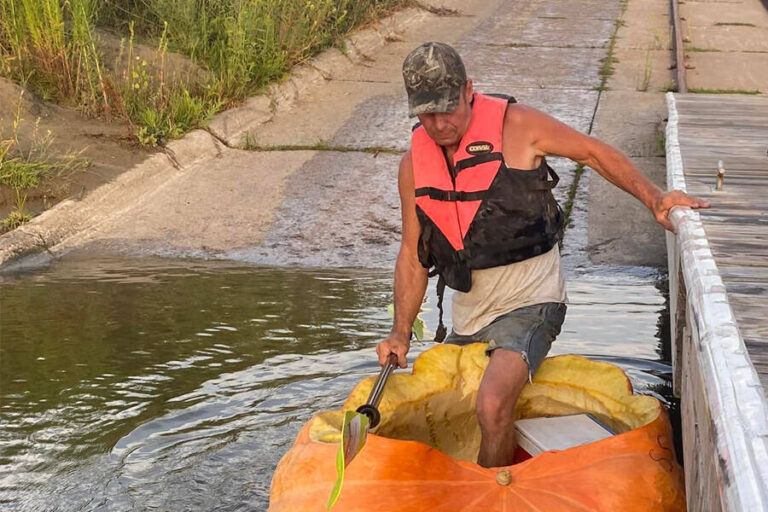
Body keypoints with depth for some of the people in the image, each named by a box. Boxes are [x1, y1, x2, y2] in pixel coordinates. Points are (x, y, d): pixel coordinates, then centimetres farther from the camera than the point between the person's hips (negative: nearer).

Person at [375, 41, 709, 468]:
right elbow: (413, 254, 8)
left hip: (529, 302, -6)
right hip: (467, 316, 6)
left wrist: (654, 198, -9)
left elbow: (593, 152, 1)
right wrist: (401, 333, 0)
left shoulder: (514, 125, -10)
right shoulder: (414, 164, 2)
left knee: (493, 406, -27)